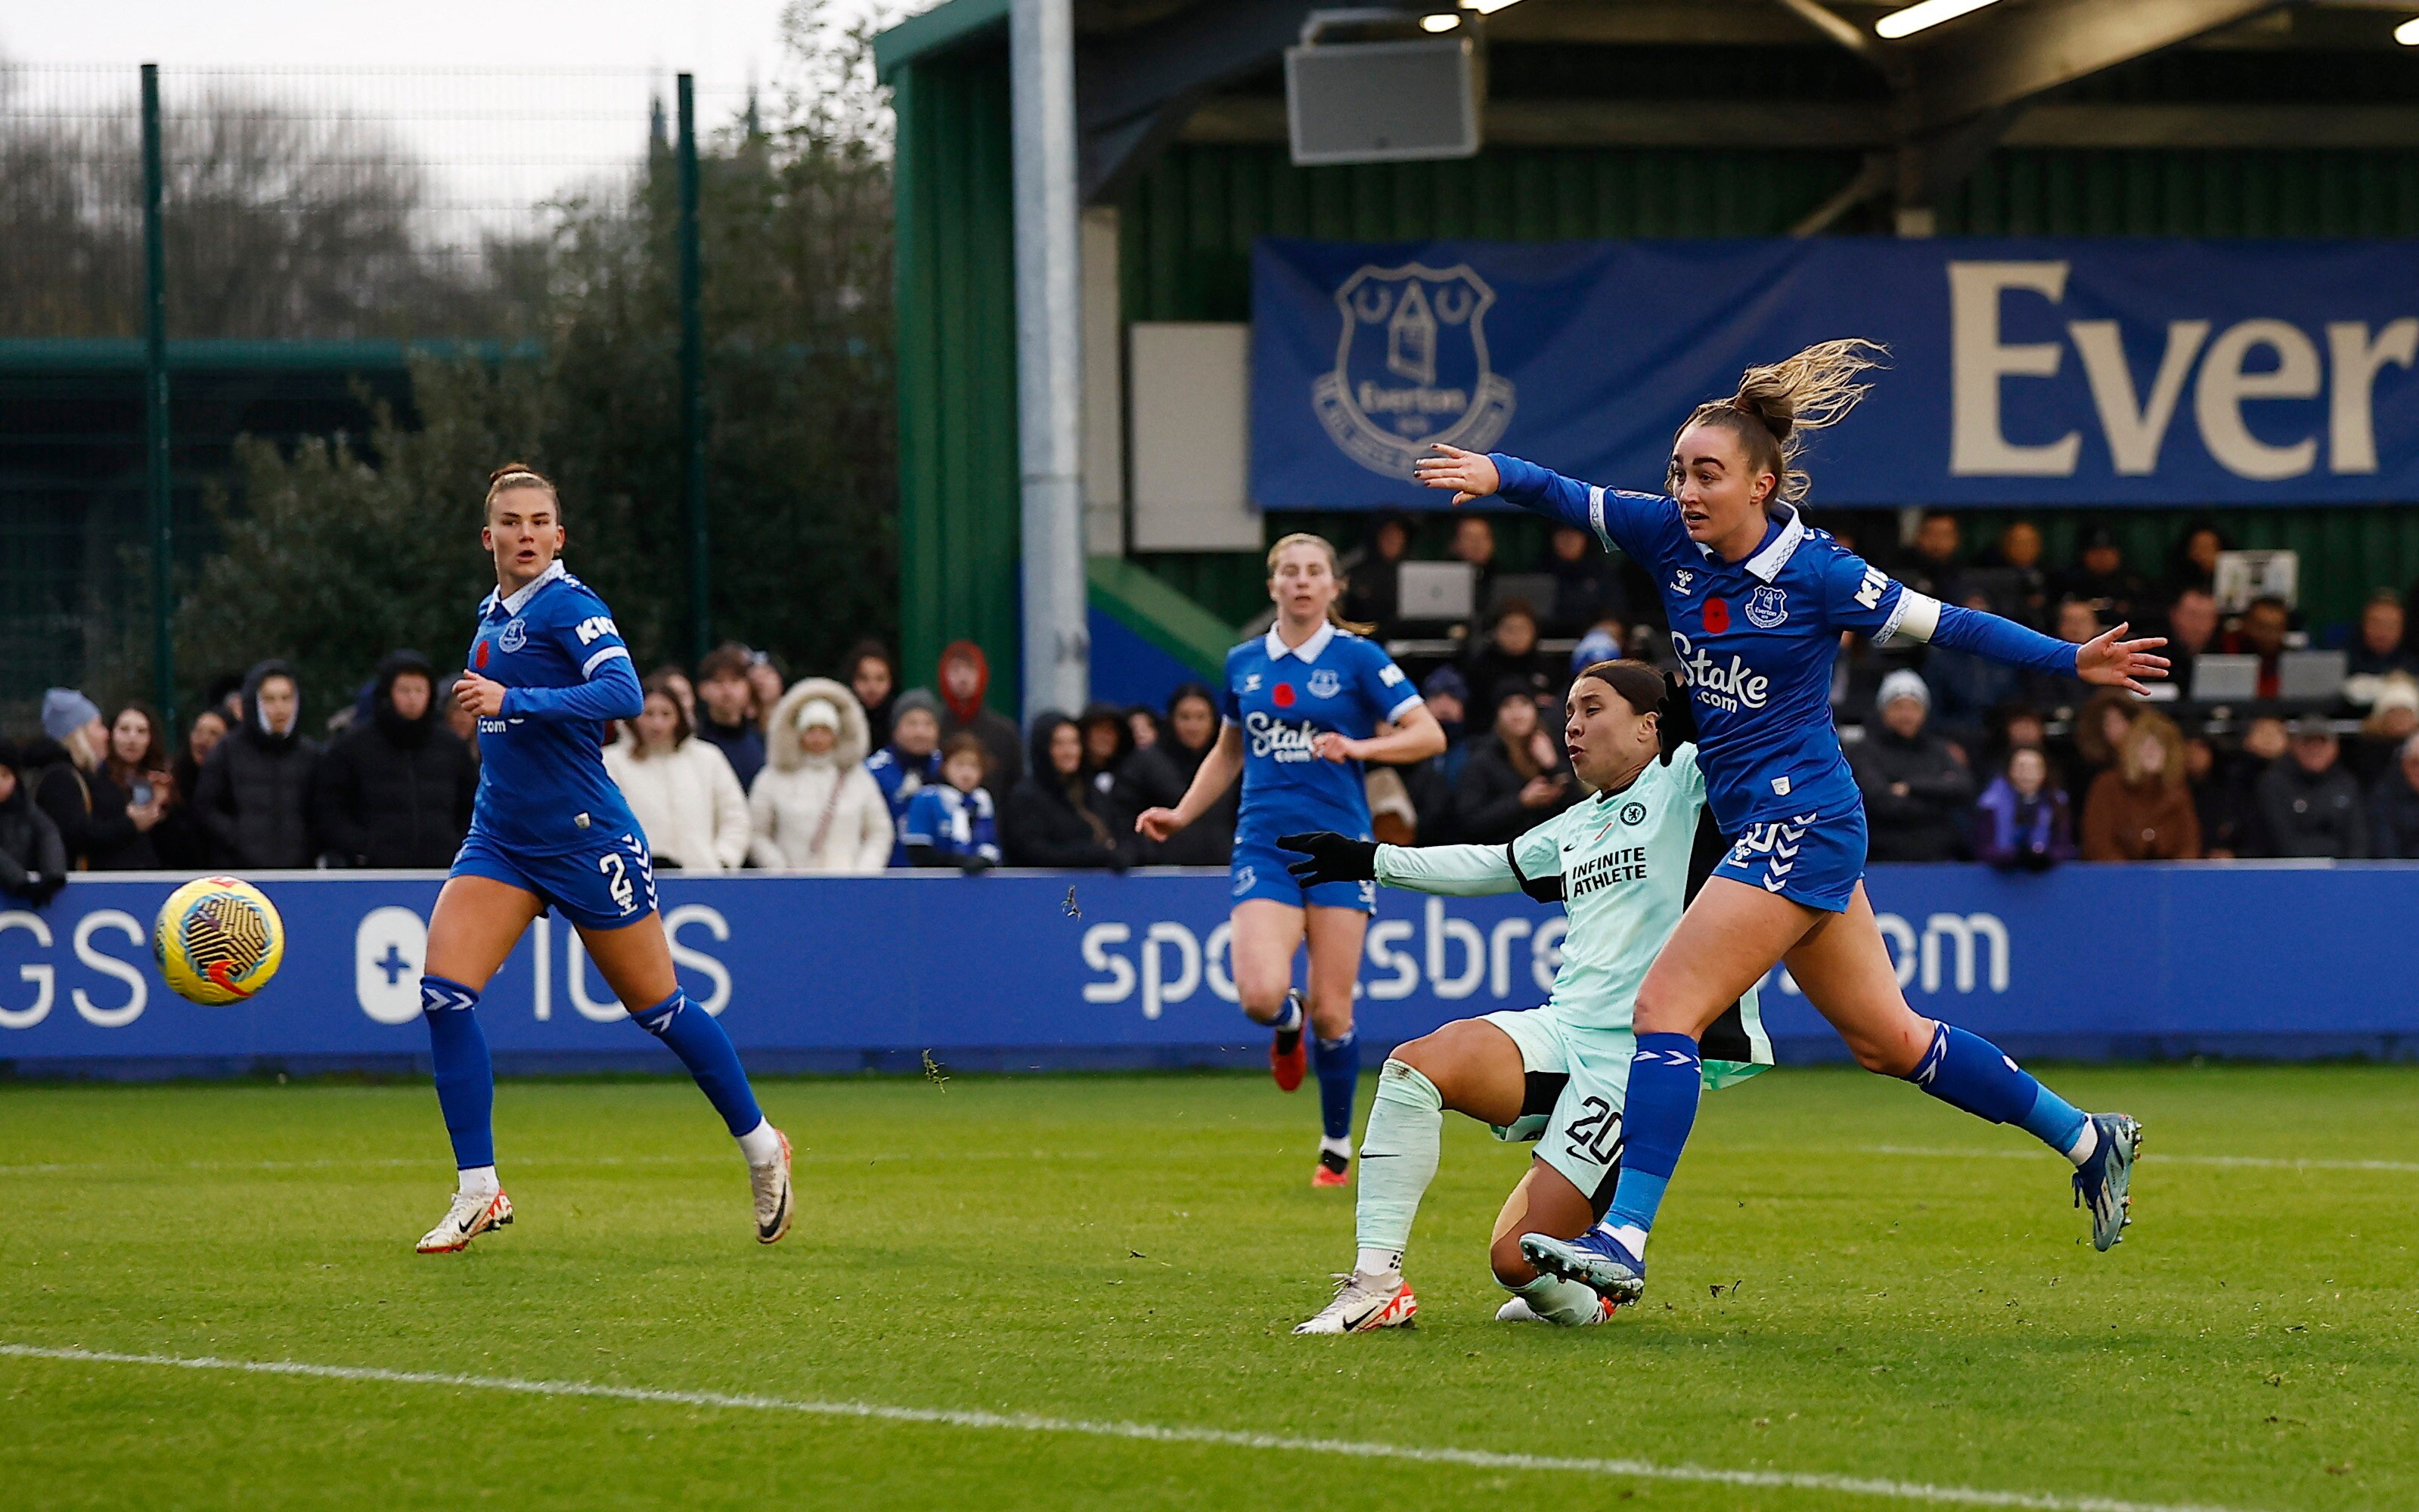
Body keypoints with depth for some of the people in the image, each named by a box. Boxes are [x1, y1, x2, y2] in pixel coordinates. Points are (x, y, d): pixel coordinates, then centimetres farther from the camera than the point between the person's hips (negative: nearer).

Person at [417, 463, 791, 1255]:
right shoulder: (494, 612, 11)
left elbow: (623, 694, -28)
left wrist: (512, 701, -33)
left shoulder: (567, 604, -13)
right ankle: (479, 1192, -5)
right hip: (501, 839, 7)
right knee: (442, 990, -11)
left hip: (585, 838, -7)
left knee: (658, 1007, 5)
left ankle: (762, 1147, 26)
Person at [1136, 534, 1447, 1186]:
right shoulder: (1244, 663, 11)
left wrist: (1358, 746, -21)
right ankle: (1288, 1024, 20)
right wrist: (1181, 816, 14)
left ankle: (1337, 1145, 17)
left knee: (1331, 1013, -3)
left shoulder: (1357, 658, 0)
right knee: (1261, 994, -19)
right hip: (1264, 847, 2)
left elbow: (1429, 735, -6)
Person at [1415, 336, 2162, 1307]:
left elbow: (1947, 625, -6)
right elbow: (1566, 499, -2)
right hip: (1765, 826, 8)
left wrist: (2073, 662, -11)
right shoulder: (1671, 537, 3)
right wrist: (1493, 474, -22)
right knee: (1887, 1039, 16)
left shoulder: (1816, 572, -13)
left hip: (1800, 825, -8)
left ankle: (1624, 1239, -16)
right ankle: (2088, 1141, 29)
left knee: (1666, 1010, -15)